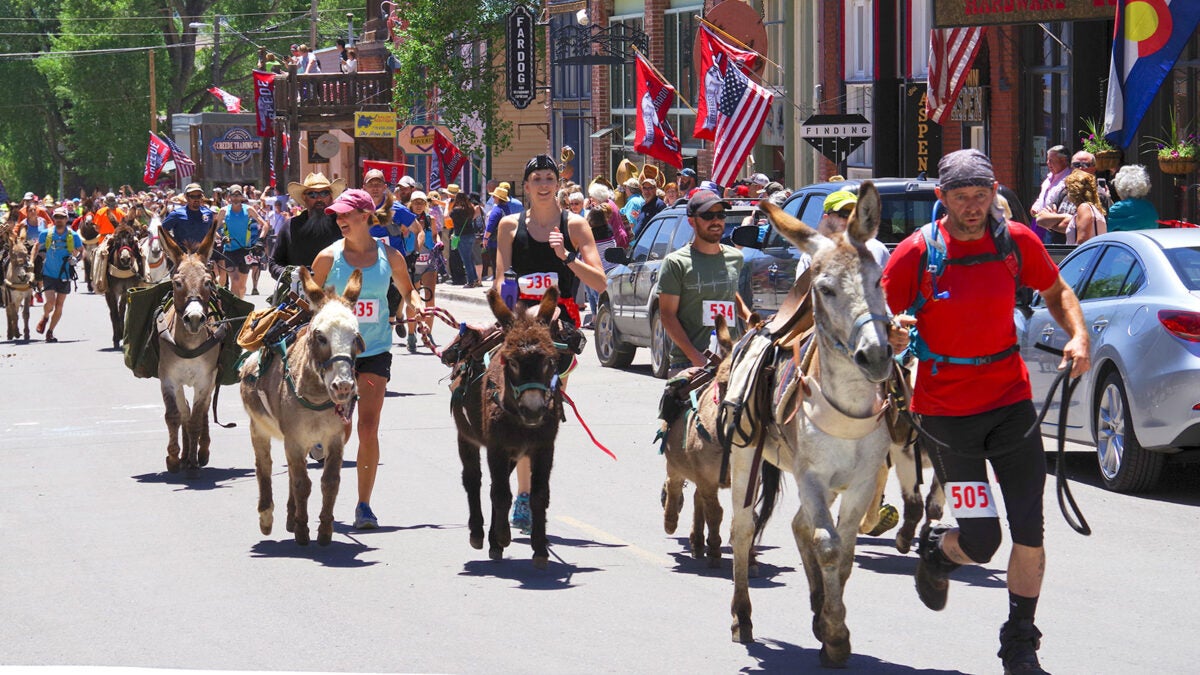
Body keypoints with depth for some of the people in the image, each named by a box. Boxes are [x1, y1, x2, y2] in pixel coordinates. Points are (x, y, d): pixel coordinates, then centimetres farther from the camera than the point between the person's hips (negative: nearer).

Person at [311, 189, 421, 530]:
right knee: (341, 432, -2)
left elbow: (407, 291, 17)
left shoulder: (390, 256, -1)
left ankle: (364, 504, 2)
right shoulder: (329, 256, -5)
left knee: (368, 429, -7)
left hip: (375, 351, 0)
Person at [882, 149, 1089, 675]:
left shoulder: (1017, 242, -1)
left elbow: (1056, 292, 15)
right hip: (945, 410, -3)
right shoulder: (916, 254, -10)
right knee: (981, 540, -4)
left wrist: (1077, 335, -3)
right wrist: (891, 339, -30)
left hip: (1011, 400, 3)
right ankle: (937, 550, 33)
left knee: (1029, 533, -1)